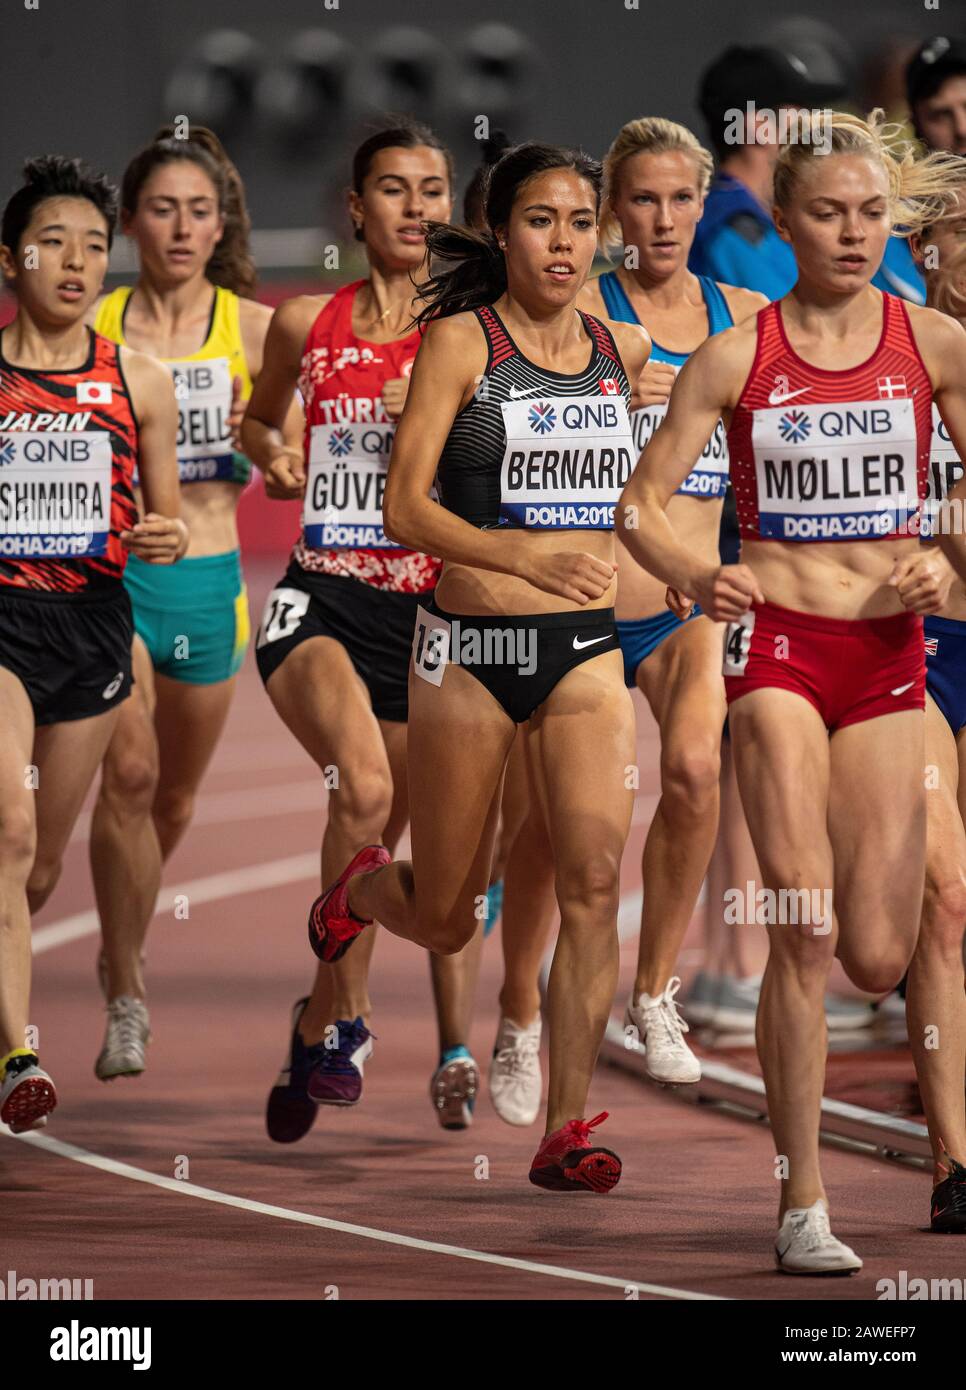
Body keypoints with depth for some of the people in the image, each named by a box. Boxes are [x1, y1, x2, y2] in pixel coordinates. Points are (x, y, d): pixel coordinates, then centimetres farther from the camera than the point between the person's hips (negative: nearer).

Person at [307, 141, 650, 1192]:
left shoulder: (623, 349, 7)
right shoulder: (460, 342, -7)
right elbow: (404, 508, -14)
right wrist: (522, 553, -26)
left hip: (586, 650, 3)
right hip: (471, 644, -3)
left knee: (594, 886, -14)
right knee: (444, 919, 9)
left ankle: (565, 1132, -11)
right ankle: (359, 888, 46)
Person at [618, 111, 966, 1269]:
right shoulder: (736, 357, -1)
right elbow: (640, 506, -1)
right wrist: (694, 578, -20)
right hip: (775, 646, -2)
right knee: (805, 933, -13)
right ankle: (801, 1208, -9)